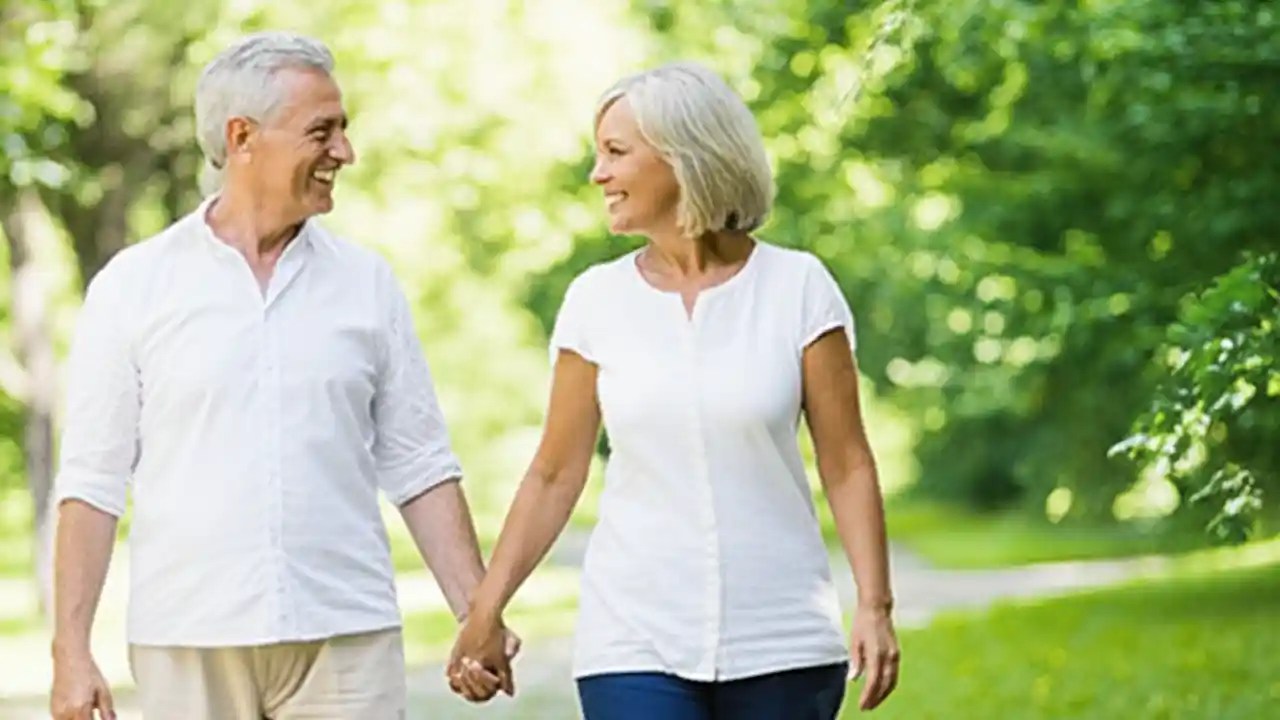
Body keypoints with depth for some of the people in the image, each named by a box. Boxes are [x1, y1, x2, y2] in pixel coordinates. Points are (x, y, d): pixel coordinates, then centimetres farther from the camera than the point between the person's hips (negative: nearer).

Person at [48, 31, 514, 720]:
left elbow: (419, 468, 10)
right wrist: (71, 649, -5)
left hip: (346, 638, 1)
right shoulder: (134, 284, 2)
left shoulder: (366, 282, 8)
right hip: (188, 645, -1)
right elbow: (92, 482, 1)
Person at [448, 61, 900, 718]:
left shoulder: (797, 287, -2)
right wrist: (484, 612, 4)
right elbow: (554, 475, 7)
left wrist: (874, 604, -11)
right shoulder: (596, 301, 3)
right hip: (636, 642, 1)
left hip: (781, 642, -1)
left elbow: (846, 465, -1)